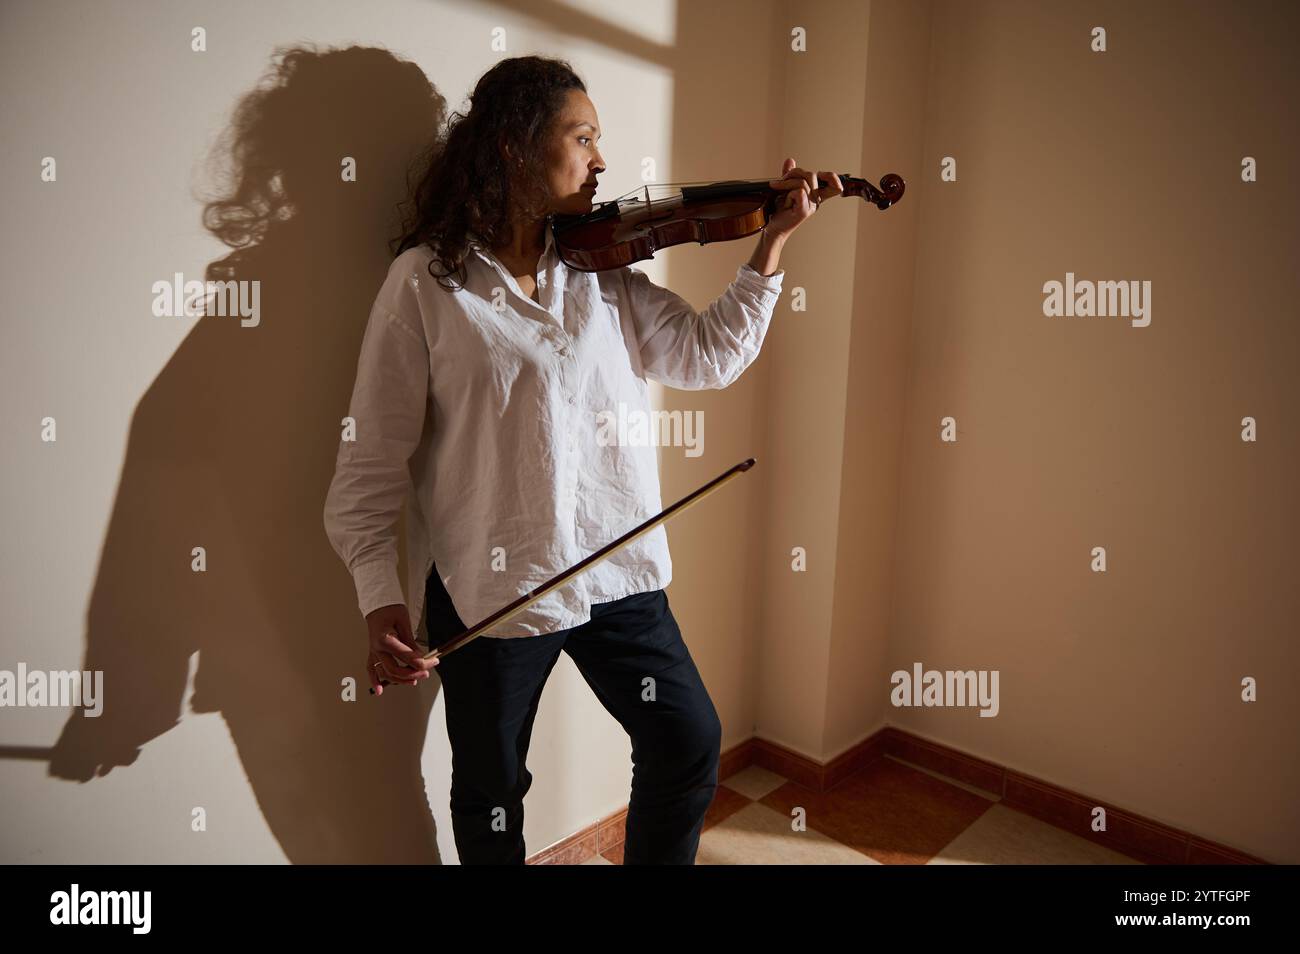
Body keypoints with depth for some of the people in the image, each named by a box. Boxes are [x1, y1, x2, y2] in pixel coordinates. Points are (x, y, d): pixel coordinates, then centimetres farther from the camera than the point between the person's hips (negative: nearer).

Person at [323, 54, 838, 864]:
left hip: (616, 570, 5)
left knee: (690, 742, 16)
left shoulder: (602, 273, 6)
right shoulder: (425, 282, -8)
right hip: (487, 585, -4)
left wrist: (773, 242, -4)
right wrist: (383, 601, -17)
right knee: (491, 793, 17)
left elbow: (709, 354, 2)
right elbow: (374, 461, -9)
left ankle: (657, 858, 43)